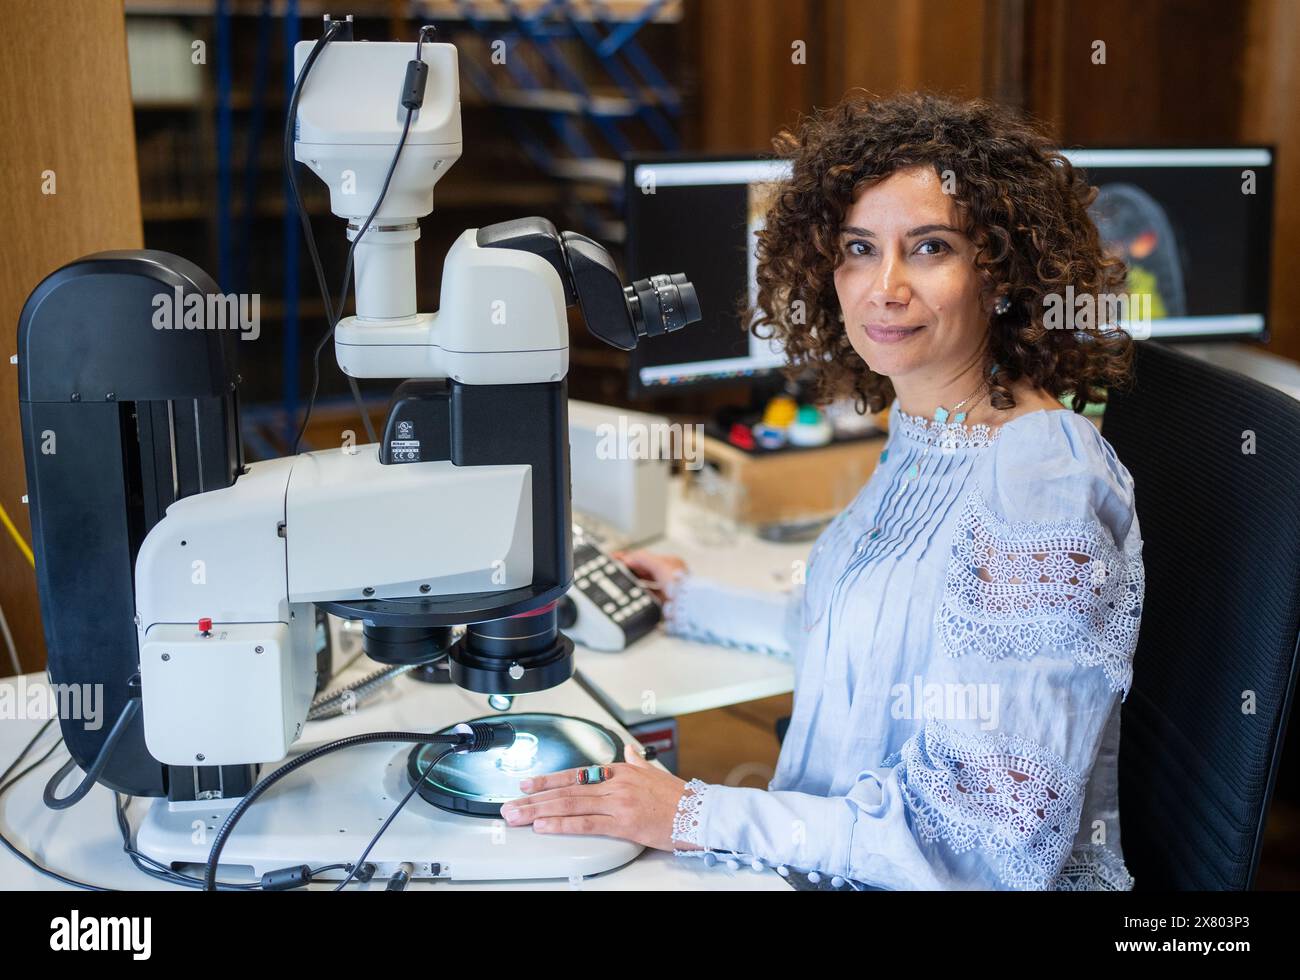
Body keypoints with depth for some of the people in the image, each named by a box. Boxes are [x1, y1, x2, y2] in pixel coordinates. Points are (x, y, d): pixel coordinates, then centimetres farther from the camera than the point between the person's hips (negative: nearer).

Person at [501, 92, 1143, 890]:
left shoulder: (1043, 492, -23)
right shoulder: (924, 434, 4)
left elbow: (994, 834, -24)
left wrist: (696, 818, -25)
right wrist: (694, 604, 24)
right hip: (851, 861, 7)